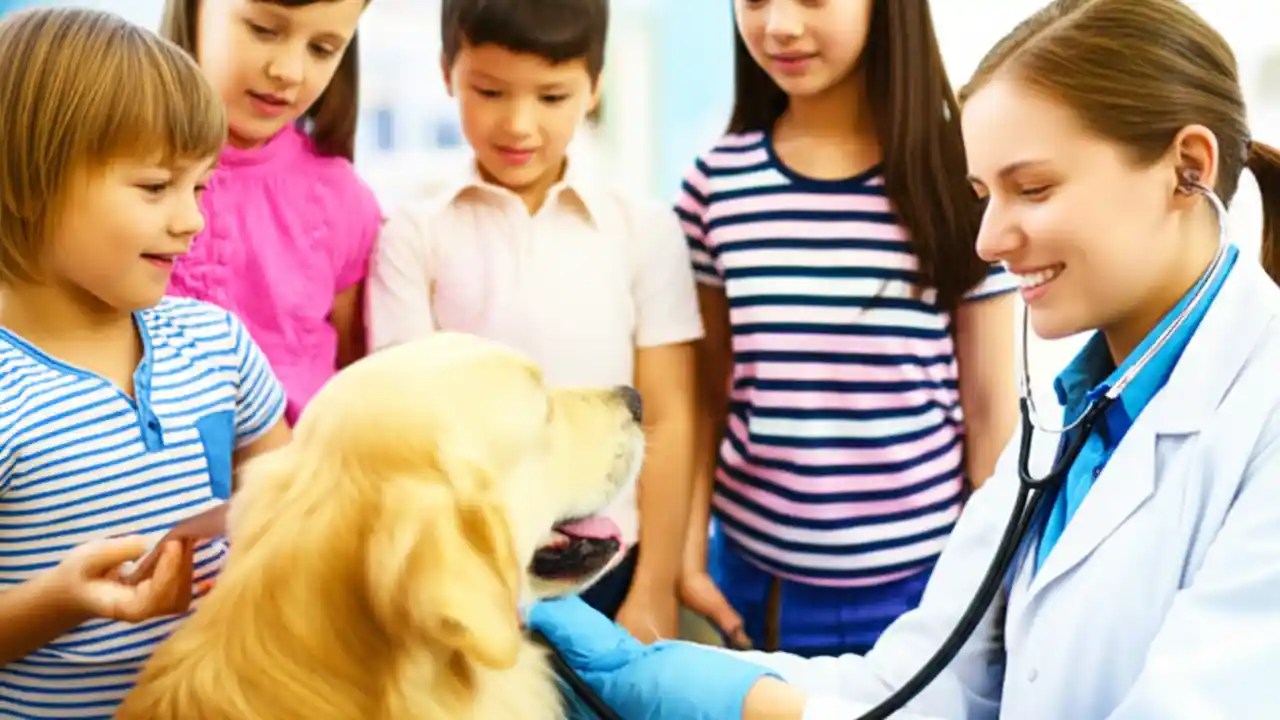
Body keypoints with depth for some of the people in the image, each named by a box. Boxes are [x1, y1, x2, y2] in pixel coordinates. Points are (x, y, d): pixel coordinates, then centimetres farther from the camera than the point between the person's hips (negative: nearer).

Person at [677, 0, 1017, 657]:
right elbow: (708, 396, 6)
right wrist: (689, 552, 2)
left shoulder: (956, 176, -7)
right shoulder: (717, 182, 0)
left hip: (923, 574, -2)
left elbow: (990, 407, -1)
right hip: (757, 575, 2)